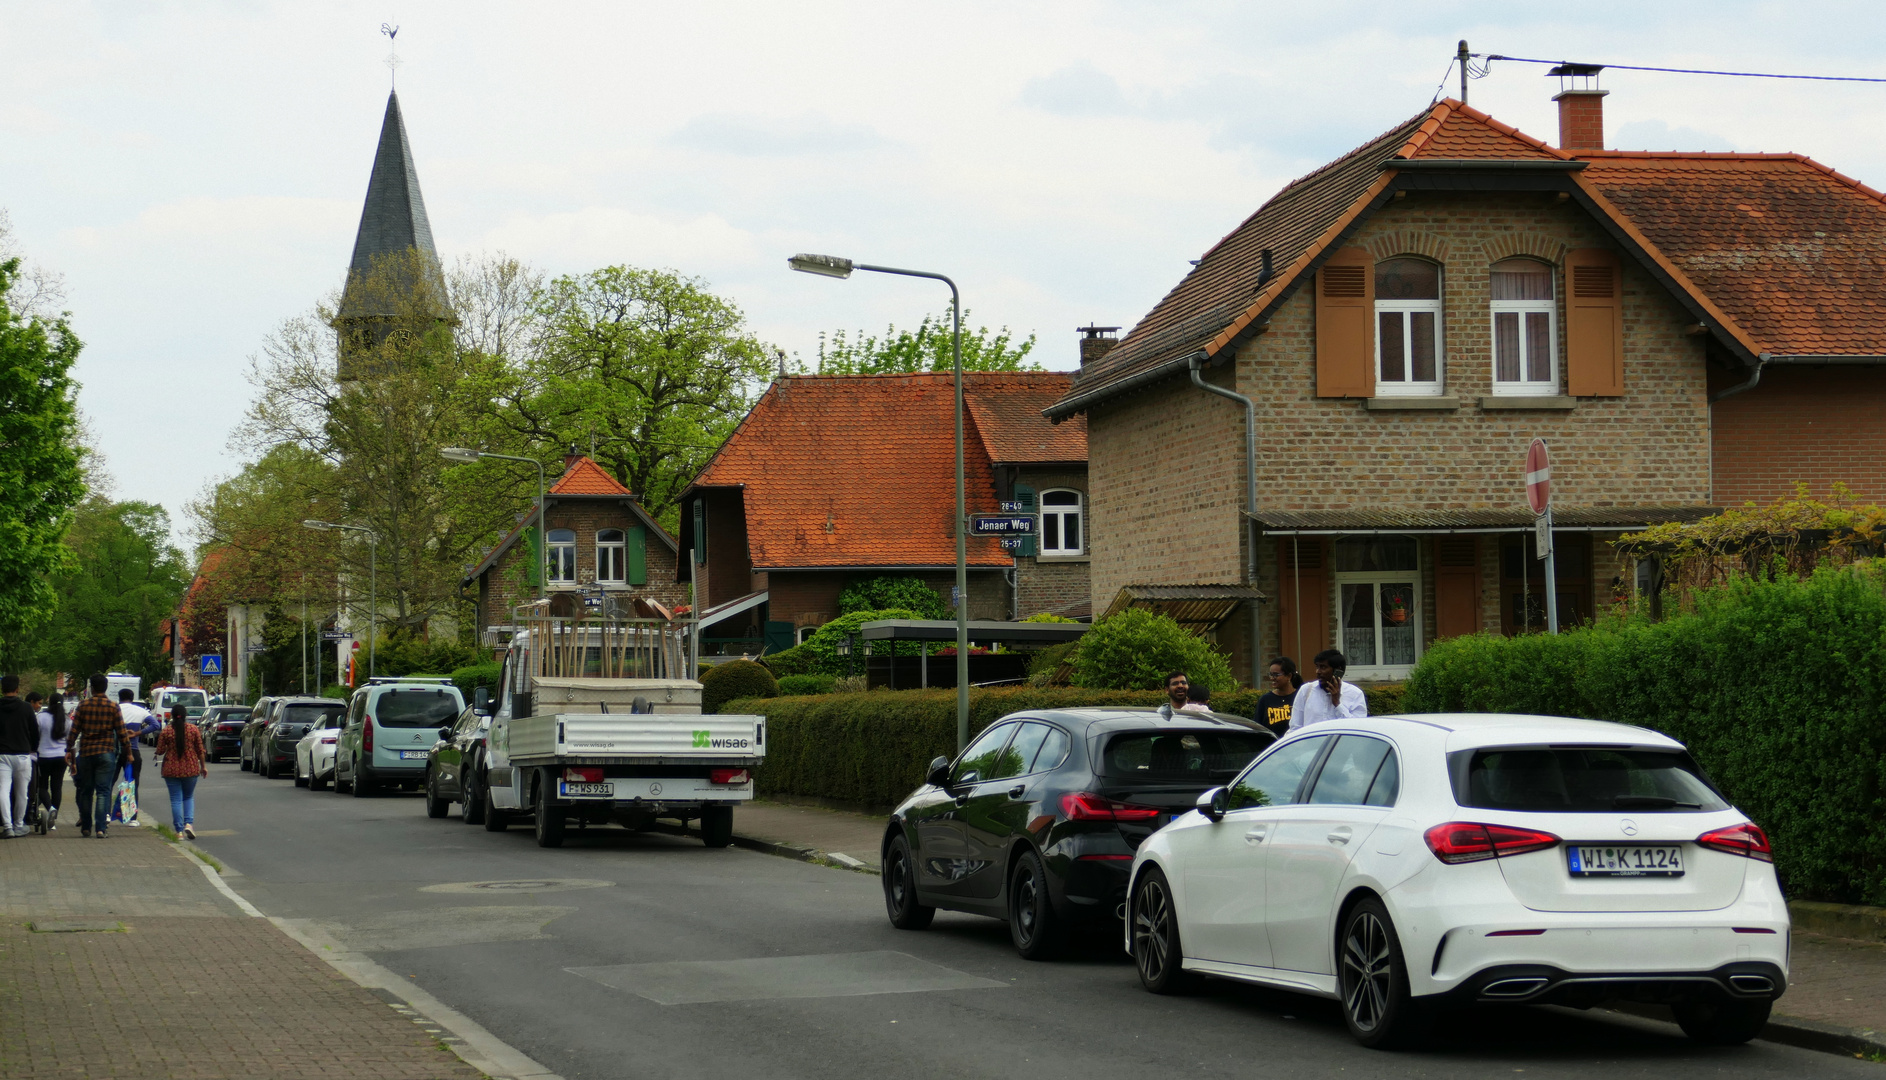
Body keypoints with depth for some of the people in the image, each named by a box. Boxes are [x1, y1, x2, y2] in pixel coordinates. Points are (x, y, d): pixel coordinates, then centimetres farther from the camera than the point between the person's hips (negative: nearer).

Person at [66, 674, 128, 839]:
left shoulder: (83, 705, 1)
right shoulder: (113, 707, -2)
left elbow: (74, 731, 0)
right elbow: (121, 732, -2)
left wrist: (69, 750, 6)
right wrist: (126, 751, 8)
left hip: (86, 753, 1)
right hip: (106, 753, -1)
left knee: (86, 791, 12)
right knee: (103, 791, -2)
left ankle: (86, 827, 18)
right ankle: (100, 828, -11)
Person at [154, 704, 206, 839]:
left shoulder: (166, 731, -5)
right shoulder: (193, 729, -3)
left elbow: (160, 751, -2)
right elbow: (200, 750, 0)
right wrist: (203, 766, 11)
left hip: (172, 770, -1)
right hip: (190, 769, 1)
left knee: (176, 799, 4)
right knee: (189, 797, 16)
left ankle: (179, 830, 1)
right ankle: (189, 823, -4)